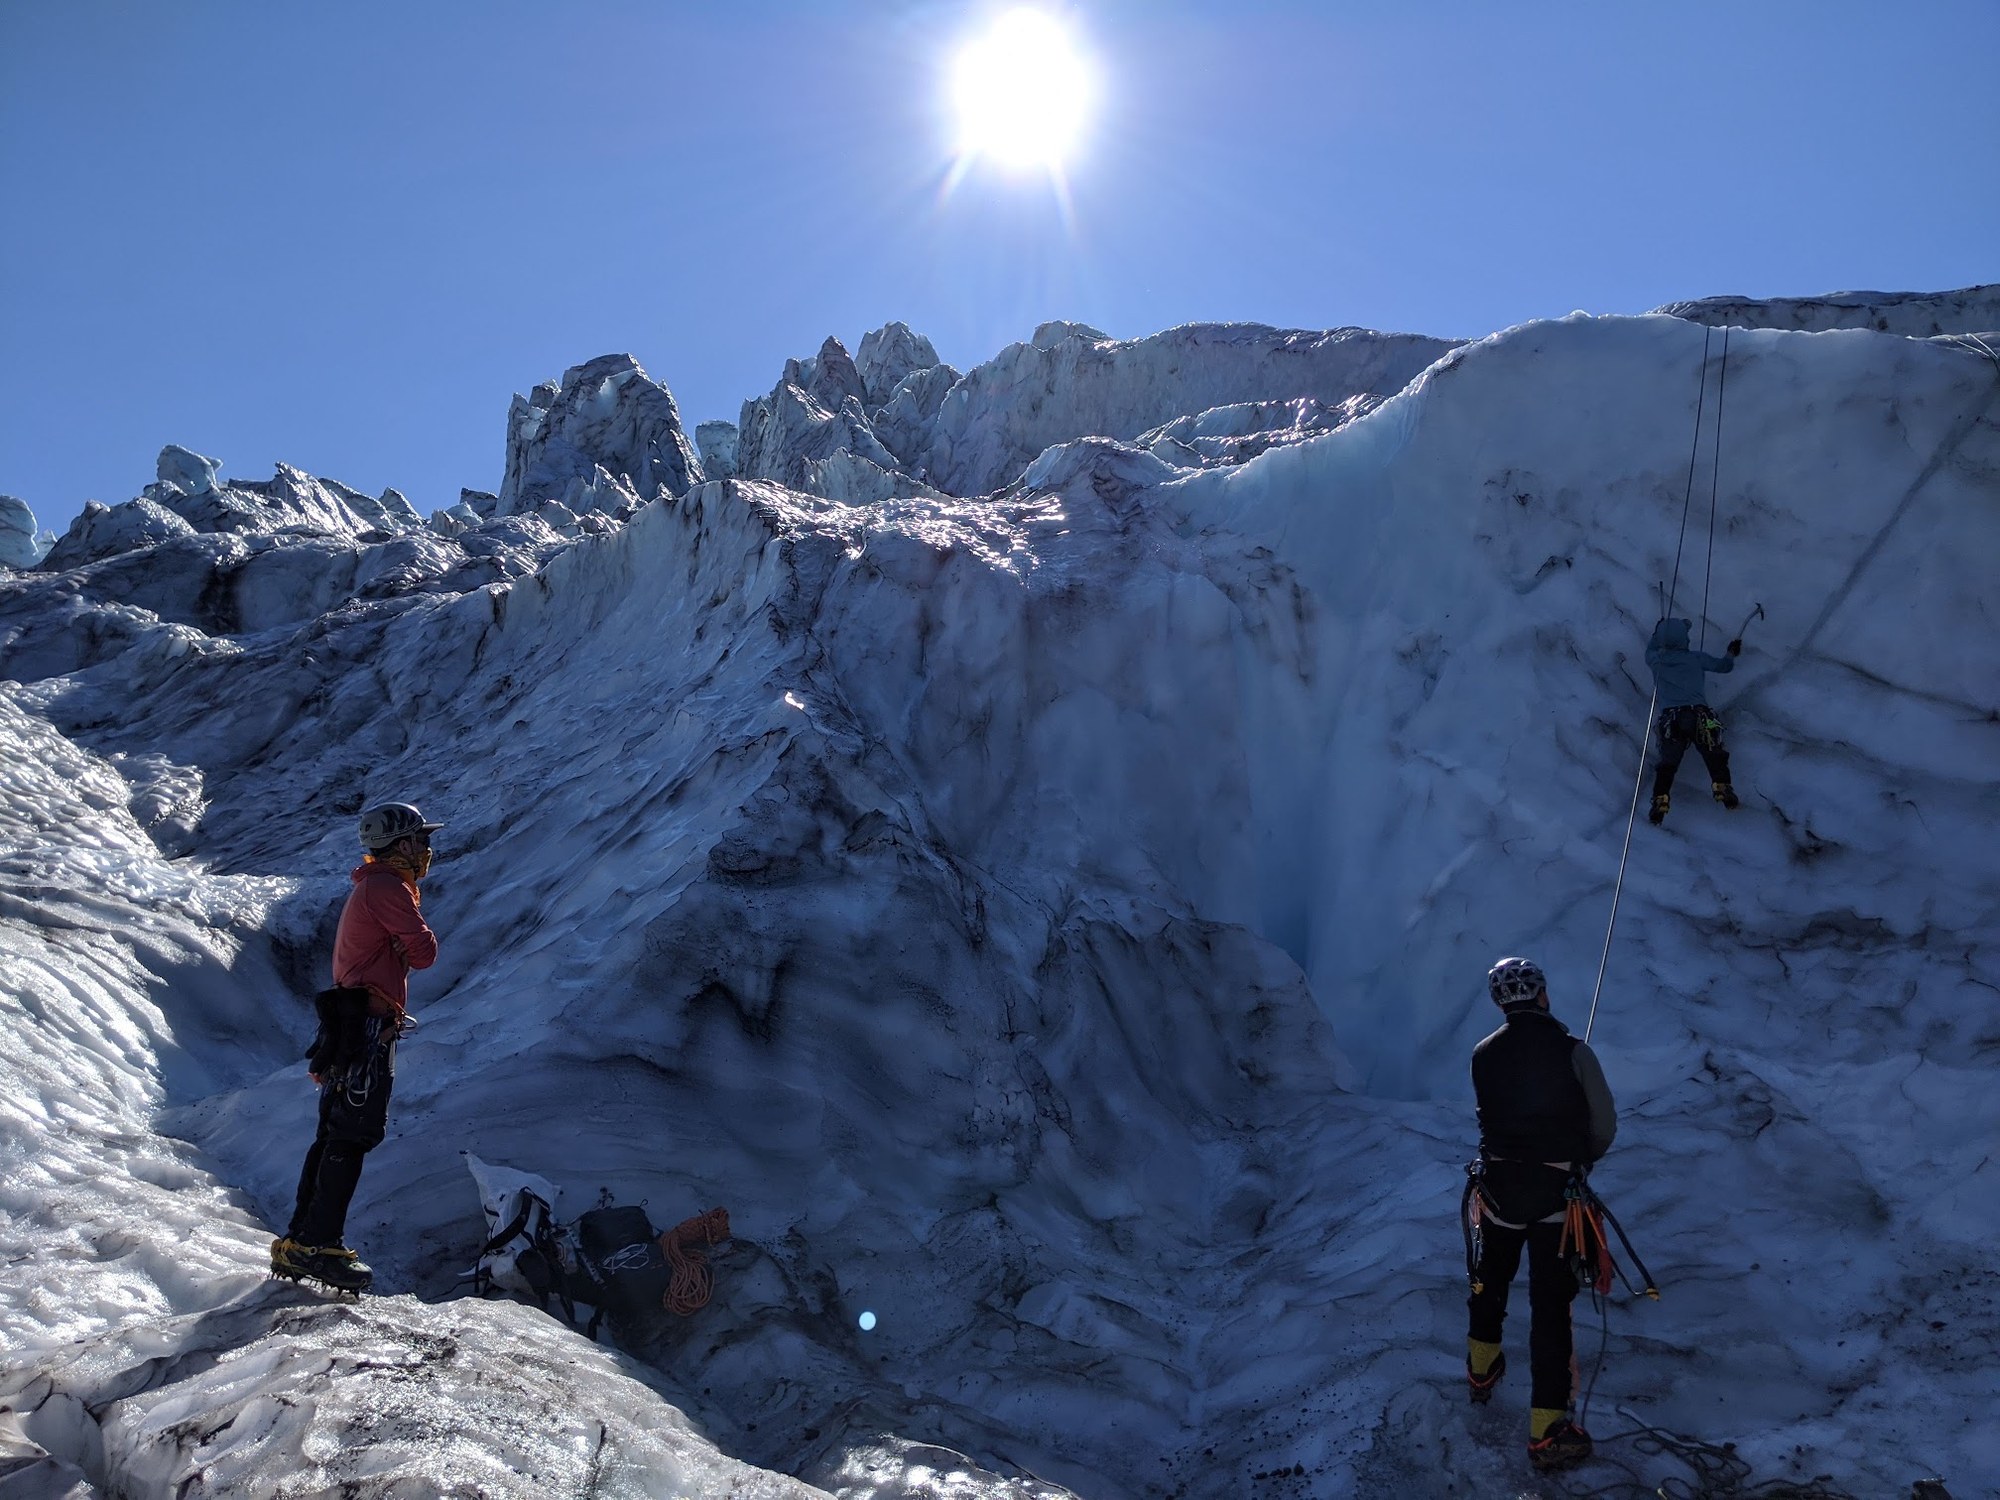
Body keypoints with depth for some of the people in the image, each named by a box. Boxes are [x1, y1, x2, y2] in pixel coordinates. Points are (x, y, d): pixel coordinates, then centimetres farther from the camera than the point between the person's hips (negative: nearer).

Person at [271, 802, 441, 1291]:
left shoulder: (368, 887, 23)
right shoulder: (388, 887, -10)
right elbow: (423, 952, -13)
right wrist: (418, 927, 6)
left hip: (347, 1025, 10)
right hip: (368, 1025, -10)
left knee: (335, 1135, 12)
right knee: (353, 1135, -10)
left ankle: (299, 1241, 15)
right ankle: (320, 1245, -11)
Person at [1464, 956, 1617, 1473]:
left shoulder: (1482, 1055, -5)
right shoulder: (1573, 1052, -14)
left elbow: (1495, 1114, 3)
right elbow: (1605, 1127, -6)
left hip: (1499, 1187, 3)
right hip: (1558, 1193, -3)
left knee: (1490, 1280, 25)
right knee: (1550, 1304, 2)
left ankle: (1482, 1373, 46)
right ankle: (1546, 1431, 5)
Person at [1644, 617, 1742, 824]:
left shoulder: (1657, 660, 12)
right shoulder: (1696, 658, 9)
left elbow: (1650, 649, 38)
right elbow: (1725, 666, 25)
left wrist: (1659, 630, 55)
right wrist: (1732, 653, 47)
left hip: (1670, 719, 1)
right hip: (1699, 715, -1)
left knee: (1667, 763, 5)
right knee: (1715, 755, 11)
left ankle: (1660, 800, -13)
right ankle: (1722, 786, -9)